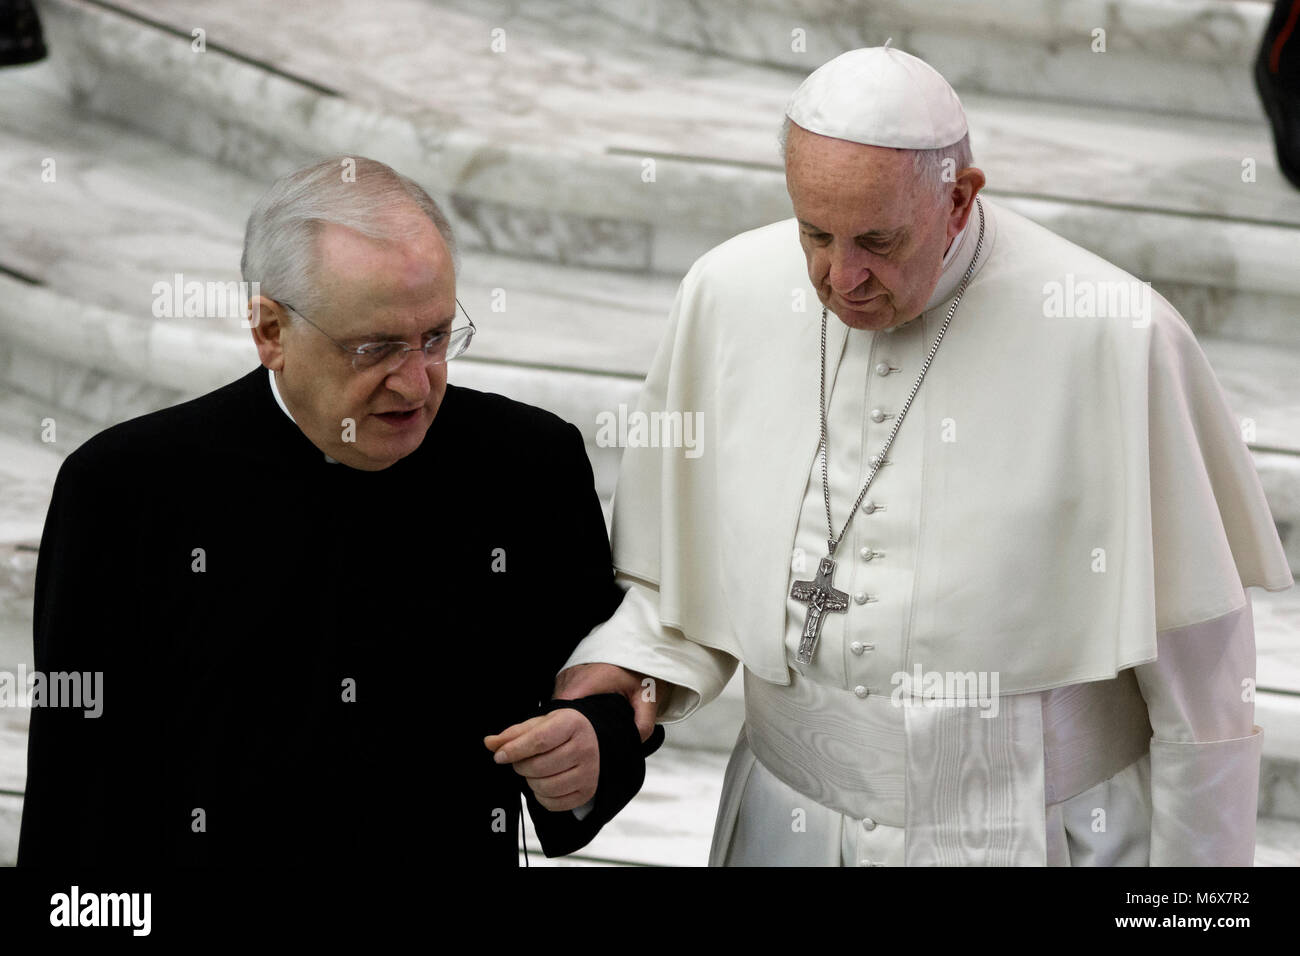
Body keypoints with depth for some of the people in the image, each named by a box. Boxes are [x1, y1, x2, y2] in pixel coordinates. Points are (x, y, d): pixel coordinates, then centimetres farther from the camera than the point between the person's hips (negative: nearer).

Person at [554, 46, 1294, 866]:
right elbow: (678, 559, 7)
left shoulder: (1115, 339, -19)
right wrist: (633, 658, -11)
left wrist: (1198, 857, -5)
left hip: (1040, 830, -3)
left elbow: (1196, 651, -10)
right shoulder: (729, 296, -7)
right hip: (791, 822, 3)